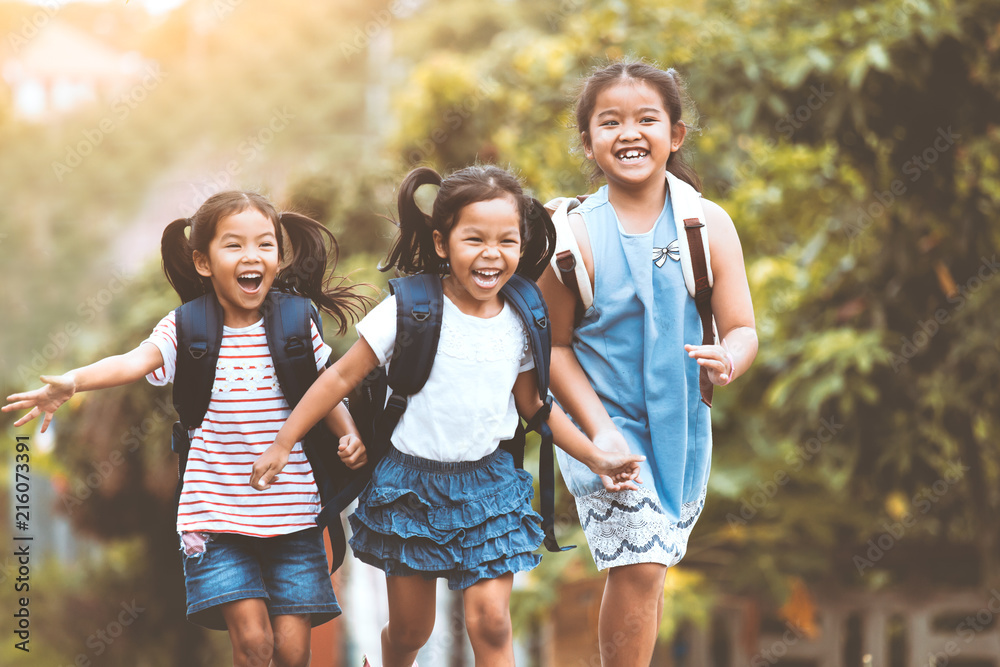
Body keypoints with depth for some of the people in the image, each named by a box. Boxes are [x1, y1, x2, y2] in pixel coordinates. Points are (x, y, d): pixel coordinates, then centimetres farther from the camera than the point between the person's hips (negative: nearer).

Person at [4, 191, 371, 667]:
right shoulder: (186, 328, -4)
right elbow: (135, 361, -21)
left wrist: (348, 434, -4)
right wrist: (71, 382, -40)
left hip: (292, 512, 1)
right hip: (218, 513, -1)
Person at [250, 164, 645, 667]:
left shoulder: (519, 324, -2)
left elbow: (534, 404, 13)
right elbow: (342, 378, -6)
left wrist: (595, 458, 8)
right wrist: (282, 445, -5)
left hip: (488, 485, 2)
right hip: (412, 482, -2)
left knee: (490, 620, -10)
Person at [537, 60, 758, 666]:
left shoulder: (708, 224, -5)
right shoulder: (574, 234, -12)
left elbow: (743, 330, -4)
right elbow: (556, 345, -6)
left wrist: (728, 361, -28)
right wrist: (600, 429, -16)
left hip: (682, 427, 4)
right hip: (604, 422, -4)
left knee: (649, 569, 15)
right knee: (639, 565, -15)